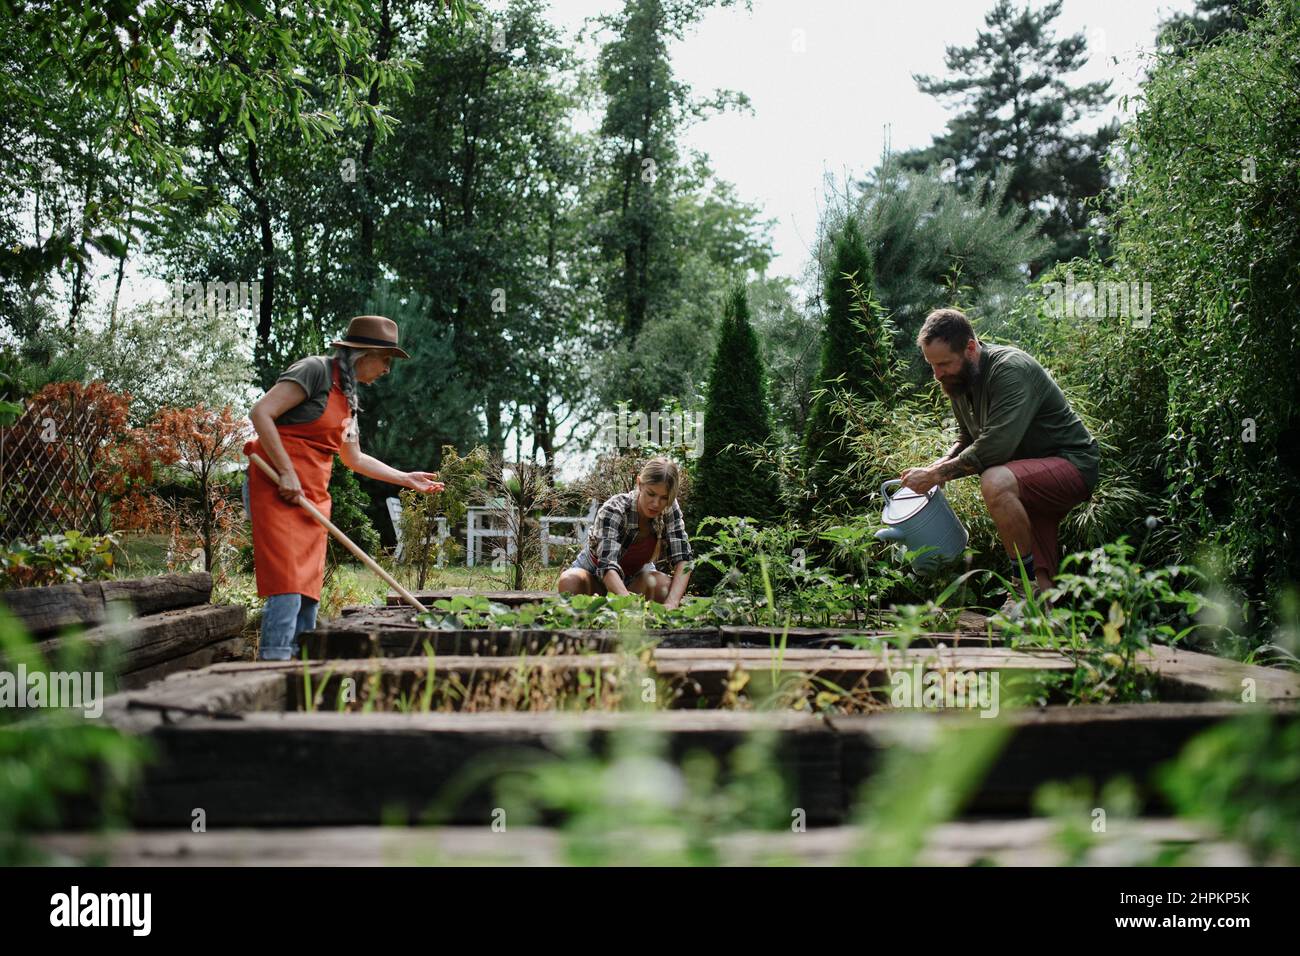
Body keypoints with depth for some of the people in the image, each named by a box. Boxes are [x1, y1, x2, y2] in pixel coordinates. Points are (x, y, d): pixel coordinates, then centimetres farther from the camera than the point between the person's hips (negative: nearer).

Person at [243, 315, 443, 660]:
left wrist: (406, 478, 27)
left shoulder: (348, 396, 19)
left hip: (313, 497, 9)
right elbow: (260, 413, -17)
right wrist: (286, 473, -18)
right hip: (278, 490, -9)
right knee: (287, 589, -17)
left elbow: (354, 459, 29)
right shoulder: (315, 370, -8)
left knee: (308, 594, 5)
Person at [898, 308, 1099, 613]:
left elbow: (995, 447, -34)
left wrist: (937, 474, -27)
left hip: (1073, 464, -9)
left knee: (996, 483, -35)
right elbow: (967, 440, 18)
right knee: (1043, 585, 2)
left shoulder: (1011, 369, -24)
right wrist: (934, 468, -2)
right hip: (1031, 473, 9)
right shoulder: (958, 382, 3)